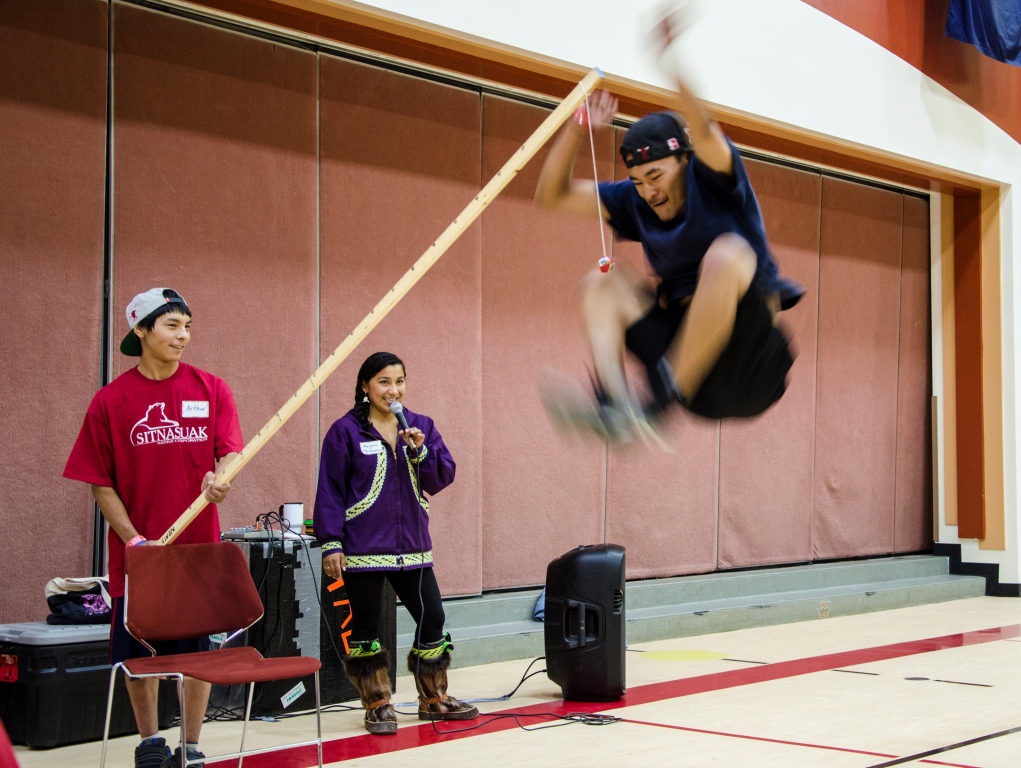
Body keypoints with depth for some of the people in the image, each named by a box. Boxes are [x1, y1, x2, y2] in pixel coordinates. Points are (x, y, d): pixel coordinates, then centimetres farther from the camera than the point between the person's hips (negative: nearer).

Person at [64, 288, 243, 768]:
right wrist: (133, 538, -12)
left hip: (199, 545, 1)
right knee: (138, 651, 10)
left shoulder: (211, 390, 2)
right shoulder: (110, 400, -3)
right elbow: (100, 483, -1)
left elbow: (232, 449, -4)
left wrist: (219, 476, -27)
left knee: (198, 648, 7)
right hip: (137, 550, 0)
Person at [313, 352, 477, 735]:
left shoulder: (422, 427, 8)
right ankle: (377, 705, 19)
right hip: (363, 548, -4)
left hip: (412, 545, 4)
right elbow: (330, 490, -5)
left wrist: (420, 450, -16)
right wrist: (331, 542, -11)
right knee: (366, 628, 5)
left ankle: (433, 699, 22)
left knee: (432, 618, 5)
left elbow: (442, 478, 2)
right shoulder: (346, 431, -4)